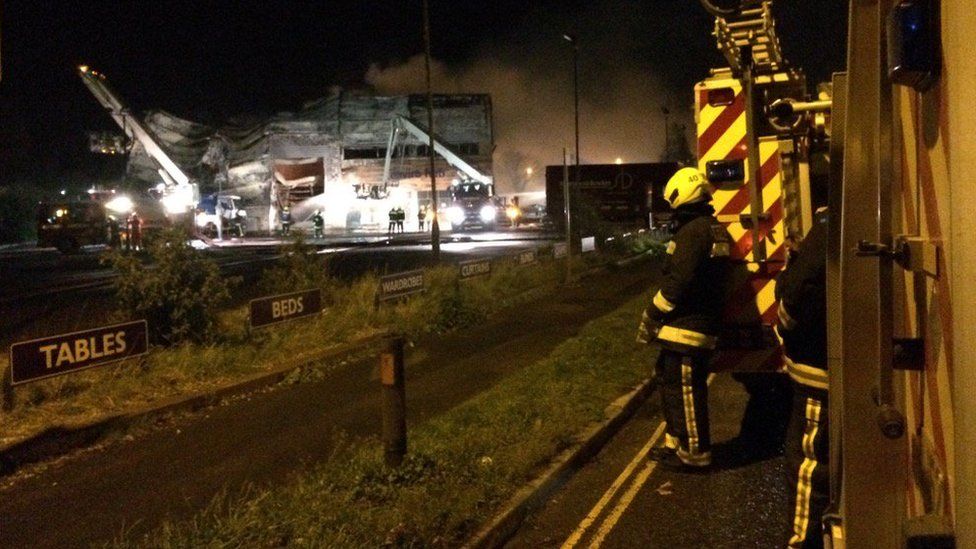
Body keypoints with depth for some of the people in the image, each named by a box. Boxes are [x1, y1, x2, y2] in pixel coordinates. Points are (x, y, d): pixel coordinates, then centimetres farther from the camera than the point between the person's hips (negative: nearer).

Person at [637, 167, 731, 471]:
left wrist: (651, 316, -11)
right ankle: (676, 443, 29)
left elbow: (677, 282, -22)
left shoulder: (692, 232, -17)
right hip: (702, 323, 10)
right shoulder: (714, 230, 15)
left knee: (686, 390, -2)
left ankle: (695, 454, 6)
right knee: (669, 379, 20)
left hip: (686, 327, -10)